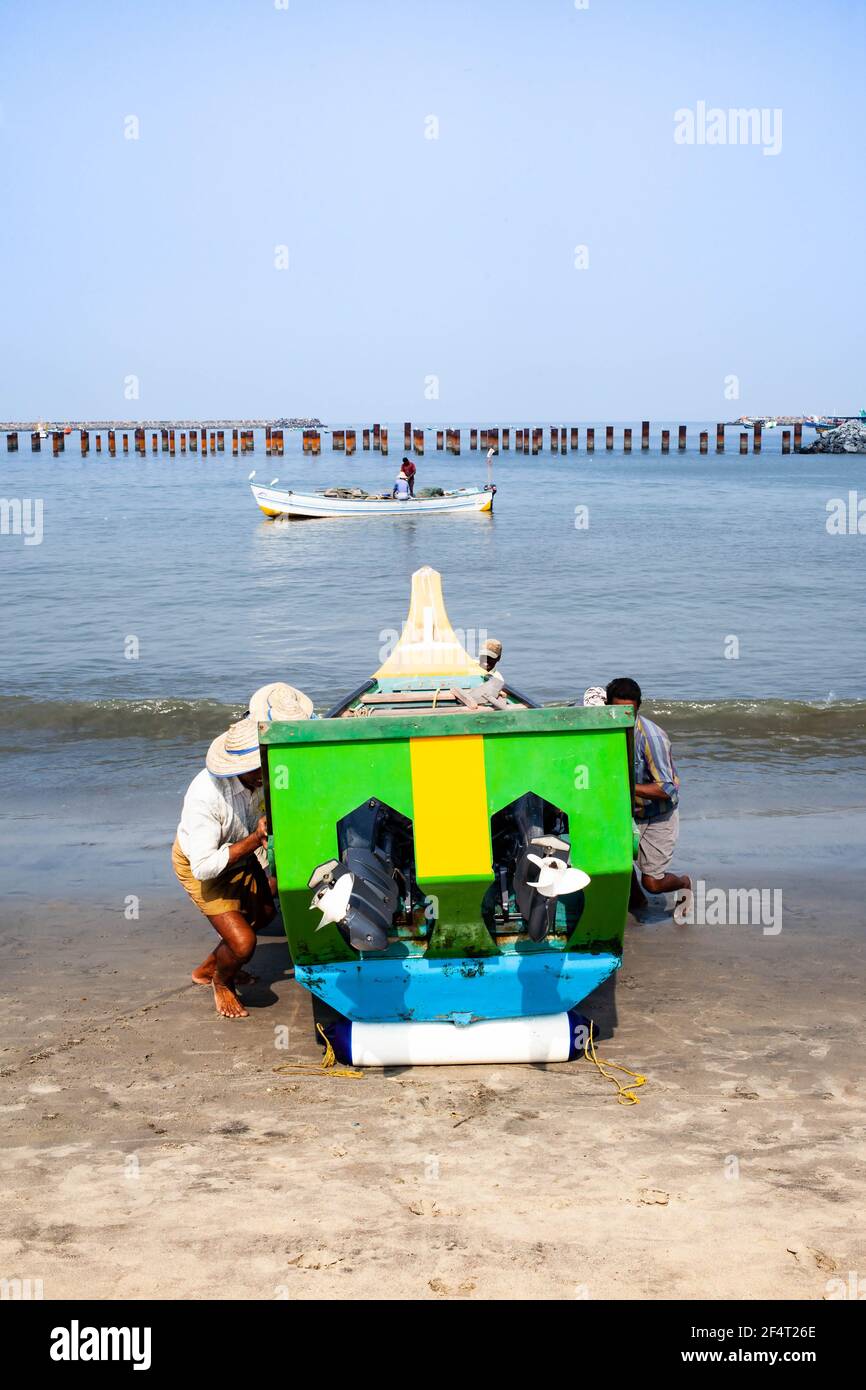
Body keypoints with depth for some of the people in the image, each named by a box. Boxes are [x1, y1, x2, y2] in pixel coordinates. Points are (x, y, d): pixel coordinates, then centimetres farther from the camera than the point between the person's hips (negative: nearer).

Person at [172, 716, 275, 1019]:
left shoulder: (262, 776, -26)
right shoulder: (206, 795, -42)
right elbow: (204, 866, -40)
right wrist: (255, 840, -43)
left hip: (239, 854, 7)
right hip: (199, 863, -7)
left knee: (264, 914, 25)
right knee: (243, 942, -16)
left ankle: (206, 969, 46)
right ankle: (221, 982, 20)